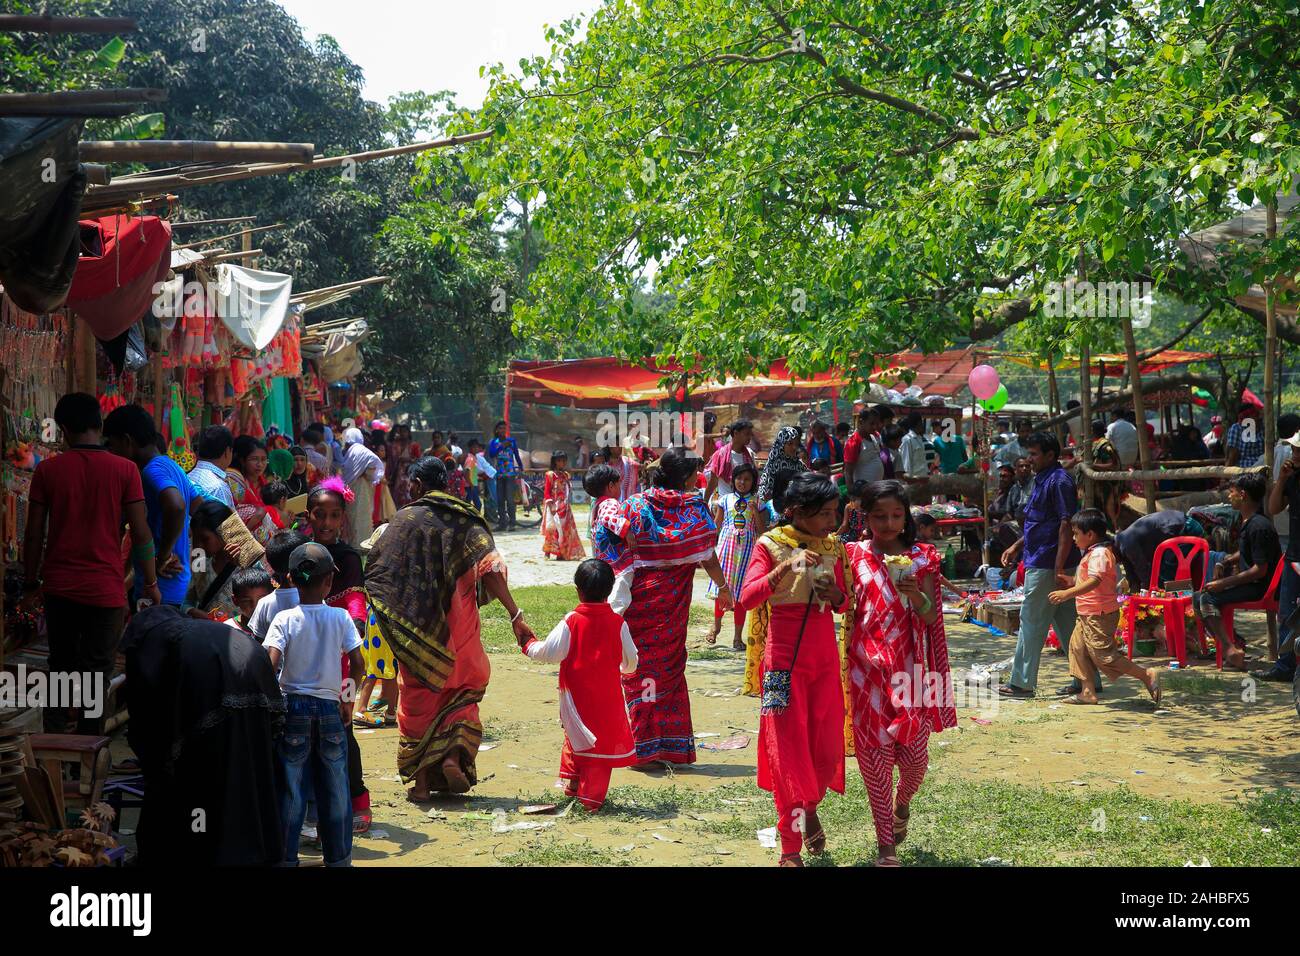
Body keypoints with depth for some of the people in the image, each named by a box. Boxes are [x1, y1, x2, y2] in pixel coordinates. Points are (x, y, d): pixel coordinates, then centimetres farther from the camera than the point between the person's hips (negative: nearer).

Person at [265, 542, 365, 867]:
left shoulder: (284, 619, -7)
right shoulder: (340, 617, -4)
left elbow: (271, 663, -18)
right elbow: (358, 664, -6)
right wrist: (347, 697, 10)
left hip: (293, 707, -1)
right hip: (330, 708, 1)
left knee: (290, 790, 6)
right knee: (335, 789, 10)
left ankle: (287, 857, 11)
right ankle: (338, 857, 19)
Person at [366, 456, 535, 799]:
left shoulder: (404, 519, -4)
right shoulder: (466, 519, -2)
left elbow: (375, 573, -4)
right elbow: (490, 569, -14)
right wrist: (515, 615, -17)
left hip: (415, 626, -1)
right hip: (458, 625, 1)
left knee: (418, 696, 11)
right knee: (463, 686, 19)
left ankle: (420, 780, 13)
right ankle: (454, 755, -2)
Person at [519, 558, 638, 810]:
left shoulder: (571, 622, -10)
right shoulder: (617, 623, -5)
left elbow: (549, 653, -10)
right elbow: (630, 661, 3)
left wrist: (528, 645, 9)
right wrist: (622, 668, 27)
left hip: (577, 697, 0)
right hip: (608, 698, 0)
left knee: (575, 737, 22)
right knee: (603, 743, 6)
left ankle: (571, 782, 26)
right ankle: (592, 796, 4)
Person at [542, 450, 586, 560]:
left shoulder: (565, 475, 14)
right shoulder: (550, 475, -6)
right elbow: (546, 492, -10)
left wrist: (566, 504, 13)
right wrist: (551, 506, -18)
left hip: (564, 507, 7)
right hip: (554, 507, -7)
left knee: (565, 529, 4)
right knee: (553, 528, -9)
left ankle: (561, 553, 9)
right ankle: (547, 552, -2)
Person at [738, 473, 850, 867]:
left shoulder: (833, 546, 5)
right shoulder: (770, 545, -9)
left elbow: (845, 602, 14)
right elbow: (747, 599, -21)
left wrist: (836, 595, -9)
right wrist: (787, 568, -32)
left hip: (825, 657, 5)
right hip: (784, 658, -4)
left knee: (827, 746, 8)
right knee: (788, 748, -2)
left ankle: (809, 809, 39)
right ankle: (790, 848, 10)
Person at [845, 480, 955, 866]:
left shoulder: (922, 557, 3)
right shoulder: (854, 555, 3)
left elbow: (931, 616, -4)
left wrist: (915, 594, -24)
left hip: (910, 666, 0)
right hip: (867, 667, 0)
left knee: (914, 753, 2)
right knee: (875, 753, 0)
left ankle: (902, 802, 38)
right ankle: (886, 843, 12)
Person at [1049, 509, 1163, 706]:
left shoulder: (1099, 553, -19)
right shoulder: (1094, 552, 16)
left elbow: (1094, 581, -33)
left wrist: (1067, 594, -38)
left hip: (1099, 615, -11)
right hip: (1089, 614, 11)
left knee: (1104, 655, -10)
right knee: (1077, 646, 12)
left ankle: (1147, 675, -7)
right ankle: (1087, 691, 15)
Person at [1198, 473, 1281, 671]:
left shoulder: (1259, 526, -22)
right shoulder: (1248, 521, 10)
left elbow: (1260, 570, -25)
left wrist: (1223, 583, -23)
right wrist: (1226, 562, 8)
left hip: (1259, 588, -11)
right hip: (1250, 582, 11)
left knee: (1207, 599, -19)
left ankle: (1231, 650, -22)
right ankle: (1232, 639, 12)